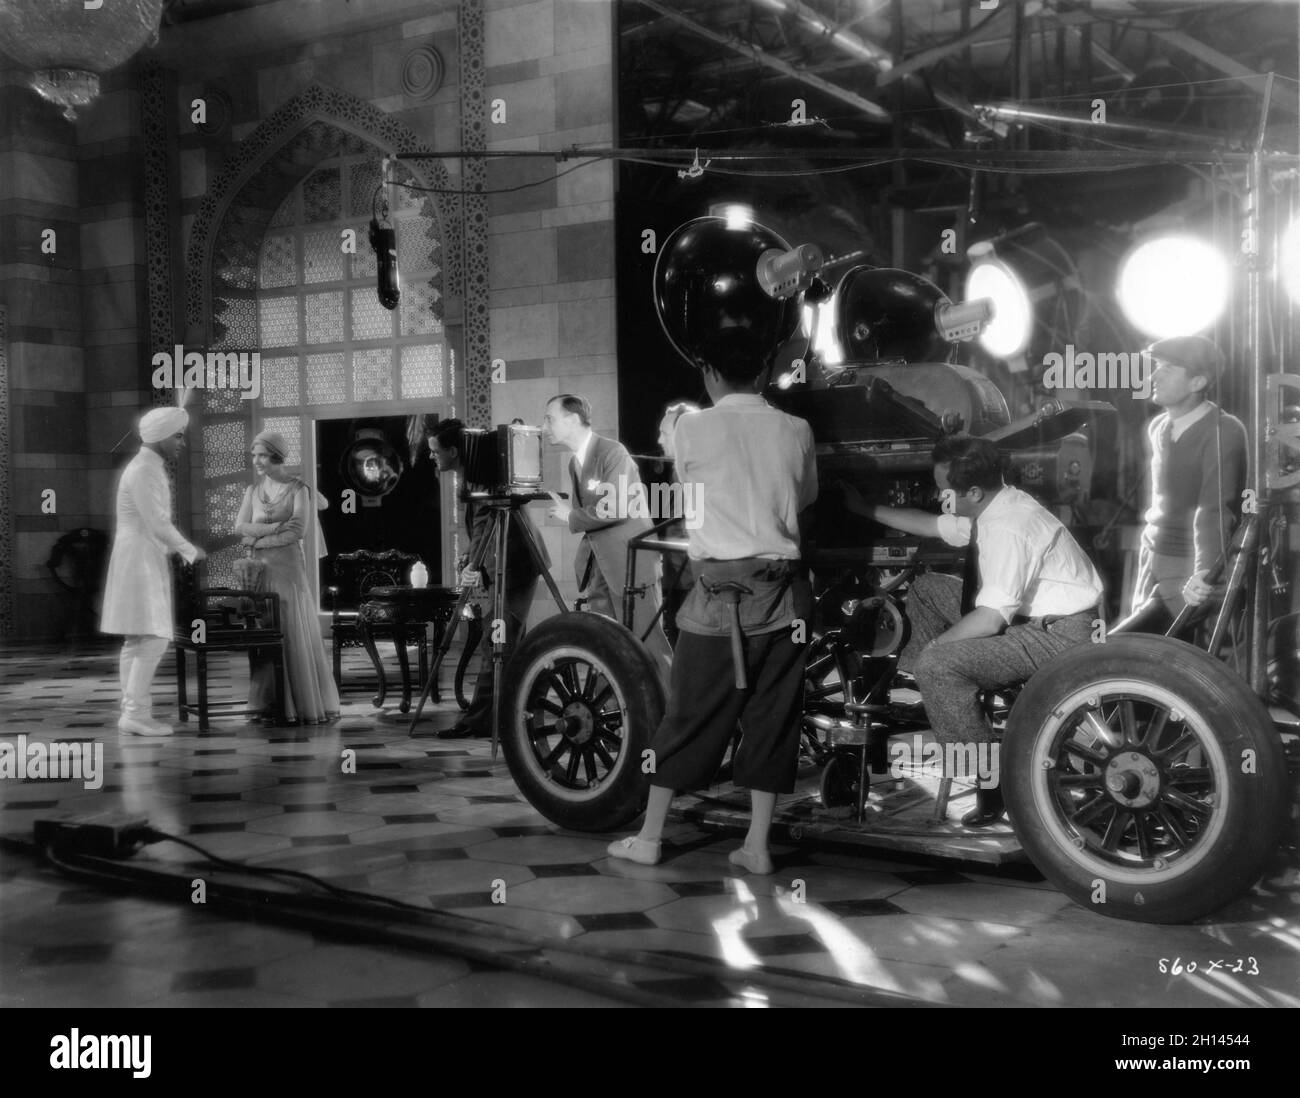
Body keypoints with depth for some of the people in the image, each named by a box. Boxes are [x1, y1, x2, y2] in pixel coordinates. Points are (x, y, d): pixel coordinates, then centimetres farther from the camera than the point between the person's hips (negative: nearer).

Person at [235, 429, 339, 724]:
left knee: (295, 634, -4)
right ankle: (270, 705, 6)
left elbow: (297, 531, -10)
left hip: (288, 568, -4)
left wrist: (257, 538, -9)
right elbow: (240, 527, 2)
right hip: (259, 569, 4)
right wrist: (275, 527, -11)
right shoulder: (253, 490, 13)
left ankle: (307, 704, 0)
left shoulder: (298, 489, 0)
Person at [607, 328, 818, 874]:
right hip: (781, 592, 2)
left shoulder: (691, 428, -4)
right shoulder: (796, 431, 2)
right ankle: (757, 846, 14)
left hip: (719, 588, -2)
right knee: (772, 715, 9)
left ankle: (648, 838, 17)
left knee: (689, 714, 7)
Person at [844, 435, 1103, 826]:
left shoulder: (1009, 528, -27)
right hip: (1031, 613, 10)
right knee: (927, 589, 14)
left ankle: (992, 783, -17)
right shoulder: (993, 506, 3)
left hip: (1060, 633, -10)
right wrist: (865, 510, 25)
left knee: (937, 665, -25)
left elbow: (990, 619, -28)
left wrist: (933, 646, -15)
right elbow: (932, 525, 22)